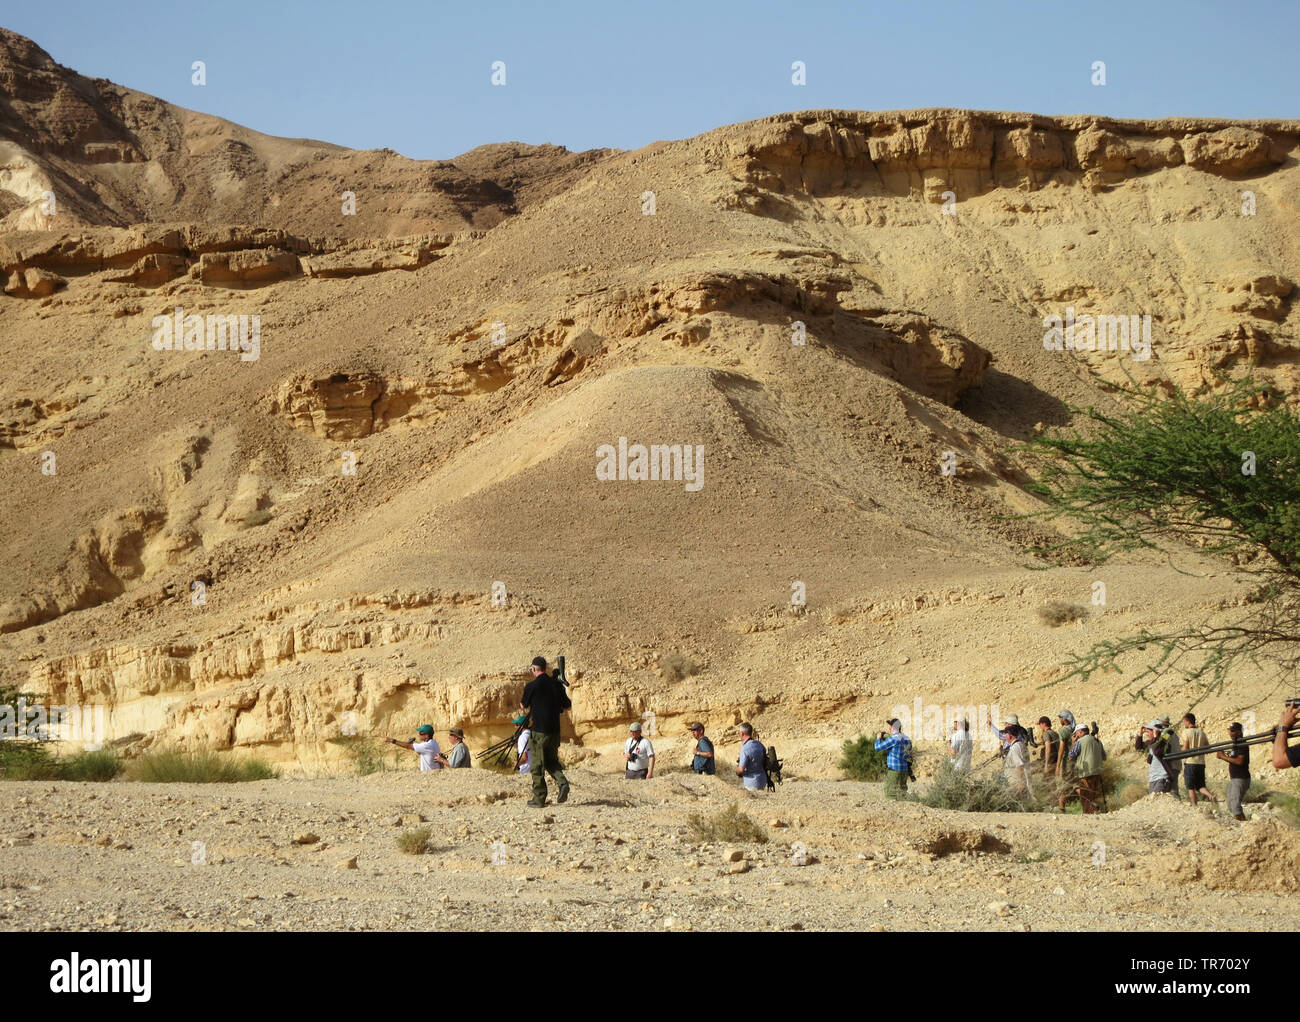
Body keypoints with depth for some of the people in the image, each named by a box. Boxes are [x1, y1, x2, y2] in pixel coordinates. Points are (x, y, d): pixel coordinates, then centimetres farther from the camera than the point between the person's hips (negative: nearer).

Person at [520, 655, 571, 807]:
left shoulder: (531, 686, -9)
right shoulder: (557, 684, 4)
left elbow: (524, 705, 8)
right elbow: (567, 706, 12)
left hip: (539, 730, -5)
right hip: (555, 729, 5)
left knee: (537, 765, 4)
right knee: (551, 760, 19)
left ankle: (539, 799, 6)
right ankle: (562, 782, -6)